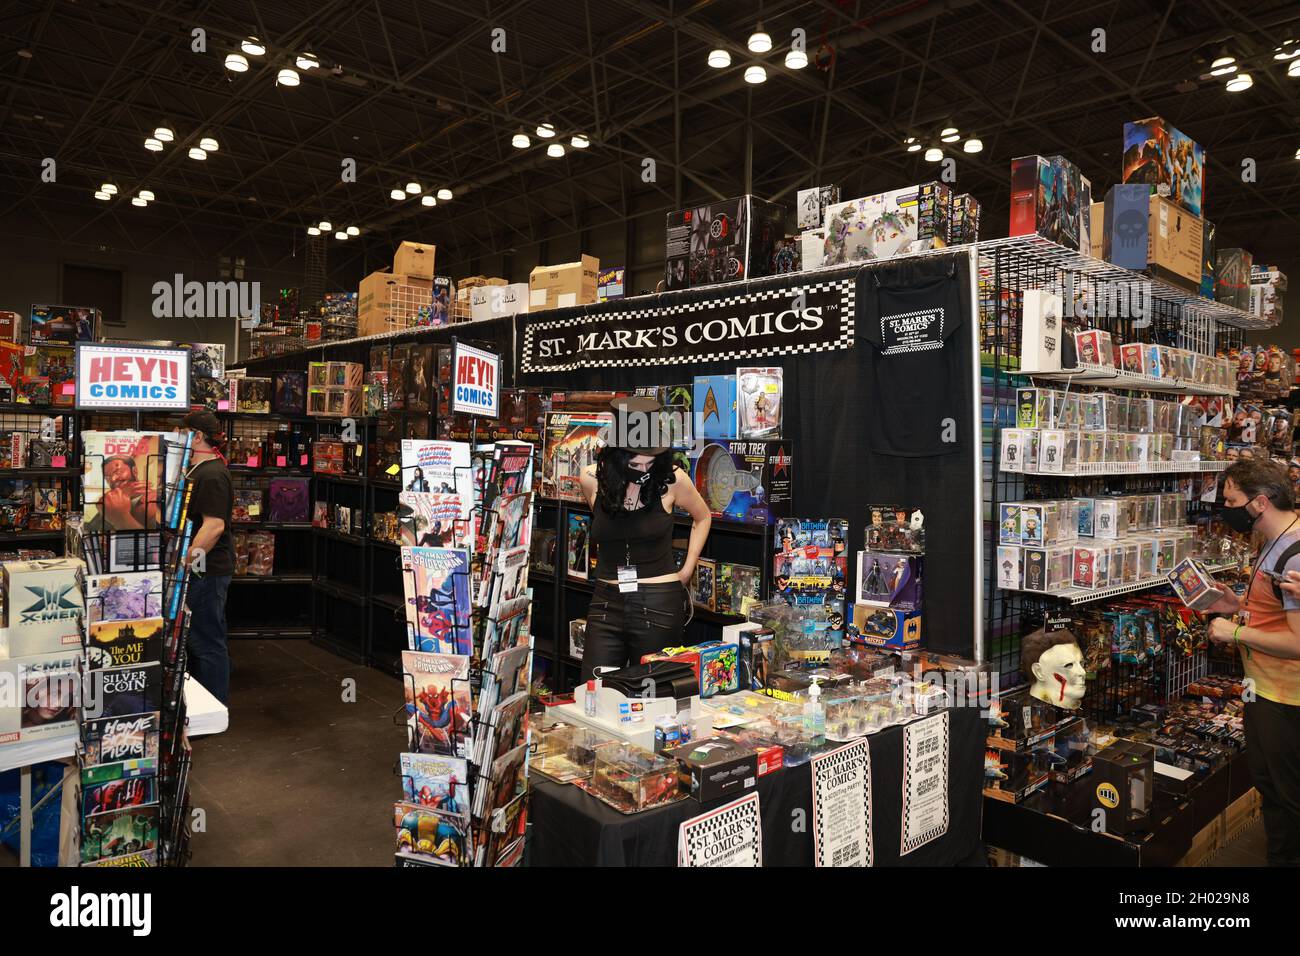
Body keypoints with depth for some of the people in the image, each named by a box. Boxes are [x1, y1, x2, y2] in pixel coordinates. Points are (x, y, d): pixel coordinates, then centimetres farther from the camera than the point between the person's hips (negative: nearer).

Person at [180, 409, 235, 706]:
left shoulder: (212, 475, -18)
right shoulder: (198, 471, 16)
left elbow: (214, 526, -26)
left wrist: (186, 563, -24)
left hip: (207, 571, -11)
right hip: (201, 571, 11)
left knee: (208, 642, -1)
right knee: (197, 638, 20)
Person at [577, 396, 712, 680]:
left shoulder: (672, 479, -8)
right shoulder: (592, 479, -3)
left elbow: (702, 518, 12)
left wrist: (686, 571, 6)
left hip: (659, 604, -2)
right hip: (606, 602, 2)